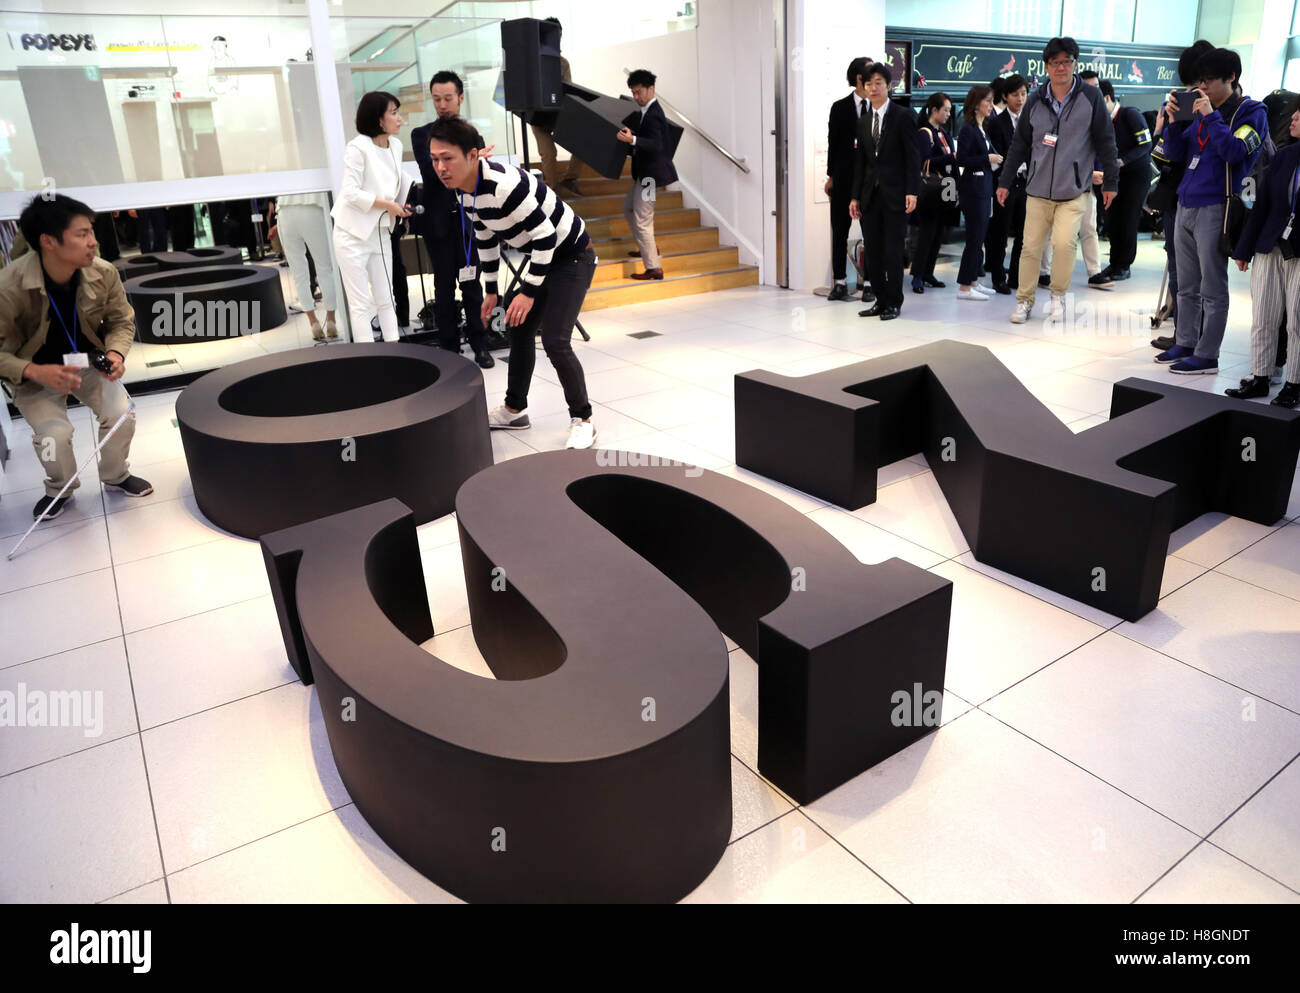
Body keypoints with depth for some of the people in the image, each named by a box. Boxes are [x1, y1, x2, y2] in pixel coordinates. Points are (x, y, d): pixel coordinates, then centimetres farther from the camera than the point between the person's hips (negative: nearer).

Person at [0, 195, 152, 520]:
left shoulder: (104, 274, -19)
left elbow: (122, 321, -3)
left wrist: (116, 353, -22)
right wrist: (35, 372, -35)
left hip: (89, 362, 3)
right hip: (36, 373, -3)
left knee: (121, 415, -18)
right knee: (54, 433, -22)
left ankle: (115, 476, 14)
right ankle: (59, 489, 13)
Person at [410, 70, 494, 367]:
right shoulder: (422, 134, 3)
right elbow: (430, 170, -13)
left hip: (467, 220, 1)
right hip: (439, 221, -1)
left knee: (472, 284, 4)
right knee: (444, 287, 4)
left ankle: (479, 345, 12)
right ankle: (449, 348, 10)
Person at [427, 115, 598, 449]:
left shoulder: (504, 185, -32)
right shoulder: (467, 192, -2)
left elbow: (545, 236, -29)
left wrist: (529, 291, -24)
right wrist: (491, 290, 15)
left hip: (572, 256, -9)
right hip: (543, 258, 9)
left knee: (555, 340, -17)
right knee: (519, 331, 13)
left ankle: (582, 420, -1)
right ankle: (514, 410, 29)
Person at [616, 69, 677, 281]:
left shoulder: (653, 115, -21)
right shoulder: (646, 112, 10)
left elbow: (656, 144, -33)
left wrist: (632, 139, -44)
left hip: (651, 174, -11)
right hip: (645, 173, 11)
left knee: (642, 220, -8)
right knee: (628, 207, 24)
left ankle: (654, 268, -3)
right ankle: (648, 248, 34)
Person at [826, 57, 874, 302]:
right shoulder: (840, 107, 5)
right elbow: (833, 143, 6)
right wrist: (831, 176, 2)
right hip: (845, 178, 1)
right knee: (839, 231, 4)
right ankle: (840, 282, 13)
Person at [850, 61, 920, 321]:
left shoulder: (903, 116, -2)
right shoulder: (863, 121, 14)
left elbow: (912, 156, -5)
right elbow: (860, 161, 14)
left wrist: (912, 191, -14)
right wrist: (855, 197, 8)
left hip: (895, 194, -5)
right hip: (870, 194, 5)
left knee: (892, 251, -3)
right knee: (873, 252, 6)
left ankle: (894, 302, 7)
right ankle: (881, 300, 15)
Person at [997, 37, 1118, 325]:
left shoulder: (1091, 96, -2)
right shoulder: (1035, 100, 4)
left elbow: (1105, 140, 1)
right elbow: (1020, 144, 9)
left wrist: (1110, 181, 1)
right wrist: (1005, 181, 7)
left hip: (1074, 190, -2)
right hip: (1038, 189, 2)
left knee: (1064, 242, -15)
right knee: (1031, 247, 2)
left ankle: (1058, 295, 7)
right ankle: (1024, 300, 15)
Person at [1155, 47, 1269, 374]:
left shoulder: (1251, 111, -3)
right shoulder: (1202, 110, 15)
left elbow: (1235, 151, -17)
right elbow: (1174, 152, 15)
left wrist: (1210, 116, -15)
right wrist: (1174, 119, 1)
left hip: (1214, 209, -7)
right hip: (1185, 206, 7)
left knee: (1212, 289, -3)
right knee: (1186, 286, 13)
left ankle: (1206, 356, 2)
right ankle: (1185, 344, 23)